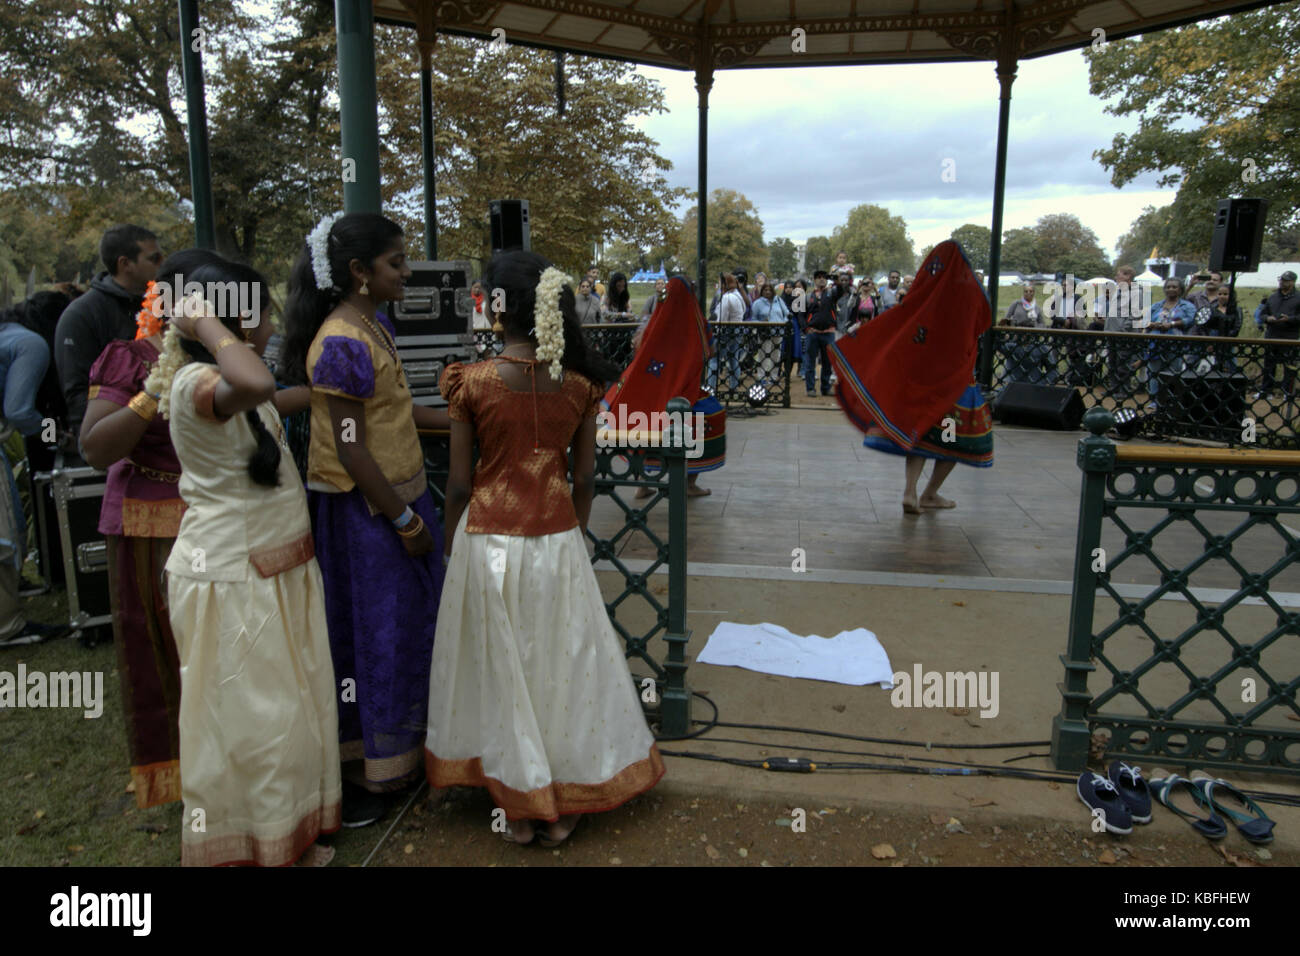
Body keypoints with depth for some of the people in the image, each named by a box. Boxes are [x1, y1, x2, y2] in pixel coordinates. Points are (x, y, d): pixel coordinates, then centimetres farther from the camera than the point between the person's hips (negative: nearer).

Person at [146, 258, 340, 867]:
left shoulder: (230, 383, 9)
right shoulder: (197, 383, -22)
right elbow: (257, 384, -43)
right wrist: (209, 331, -30)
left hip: (277, 569, 10)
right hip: (229, 579, -10)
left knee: (288, 708, 19)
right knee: (246, 719, 5)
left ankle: (290, 833, 37)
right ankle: (244, 845, 24)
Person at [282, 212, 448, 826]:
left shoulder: (375, 327, 9)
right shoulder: (343, 343, -21)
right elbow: (351, 451, -22)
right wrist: (405, 521, -17)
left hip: (399, 496, 9)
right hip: (362, 510, -9)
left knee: (408, 623, 17)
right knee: (370, 633, 3)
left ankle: (401, 749, 35)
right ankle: (348, 774, 22)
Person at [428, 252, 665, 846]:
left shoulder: (472, 382, -12)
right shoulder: (580, 381, -4)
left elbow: (459, 483, -7)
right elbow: (585, 476, 1)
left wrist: (453, 546, 7)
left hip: (489, 540, -2)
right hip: (557, 540, 2)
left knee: (501, 670, 14)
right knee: (560, 666, 16)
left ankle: (518, 807, 28)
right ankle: (563, 807, 30)